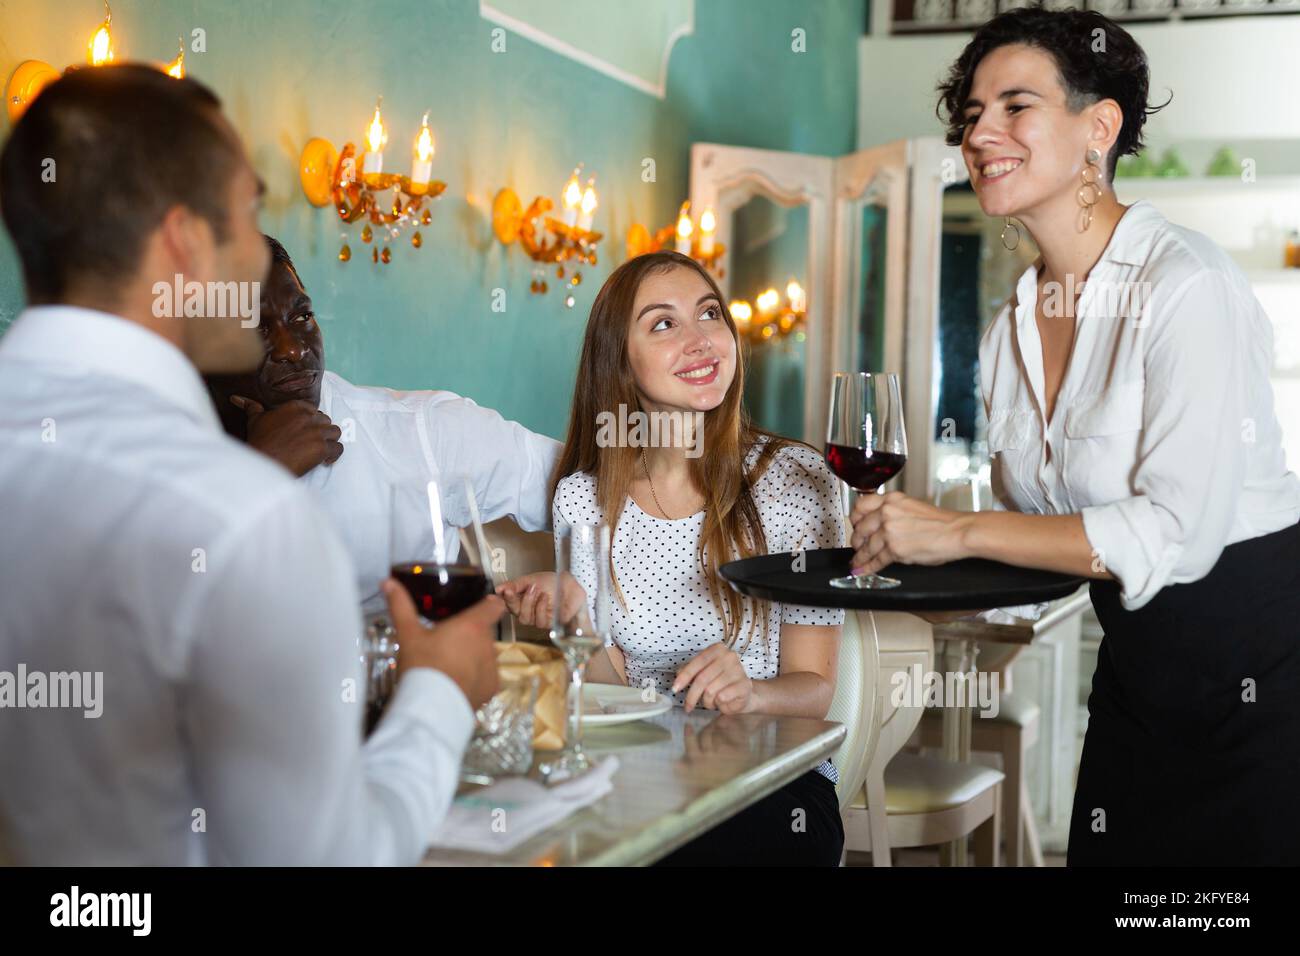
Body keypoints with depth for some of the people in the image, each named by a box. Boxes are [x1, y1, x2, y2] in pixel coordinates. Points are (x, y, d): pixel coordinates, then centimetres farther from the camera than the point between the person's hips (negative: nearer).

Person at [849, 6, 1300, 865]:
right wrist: (904, 536, -8)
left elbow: (1176, 532, -25)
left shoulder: (1188, 286, -19)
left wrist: (957, 533, -25)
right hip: (1136, 668, 7)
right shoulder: (1011, 327, 4)